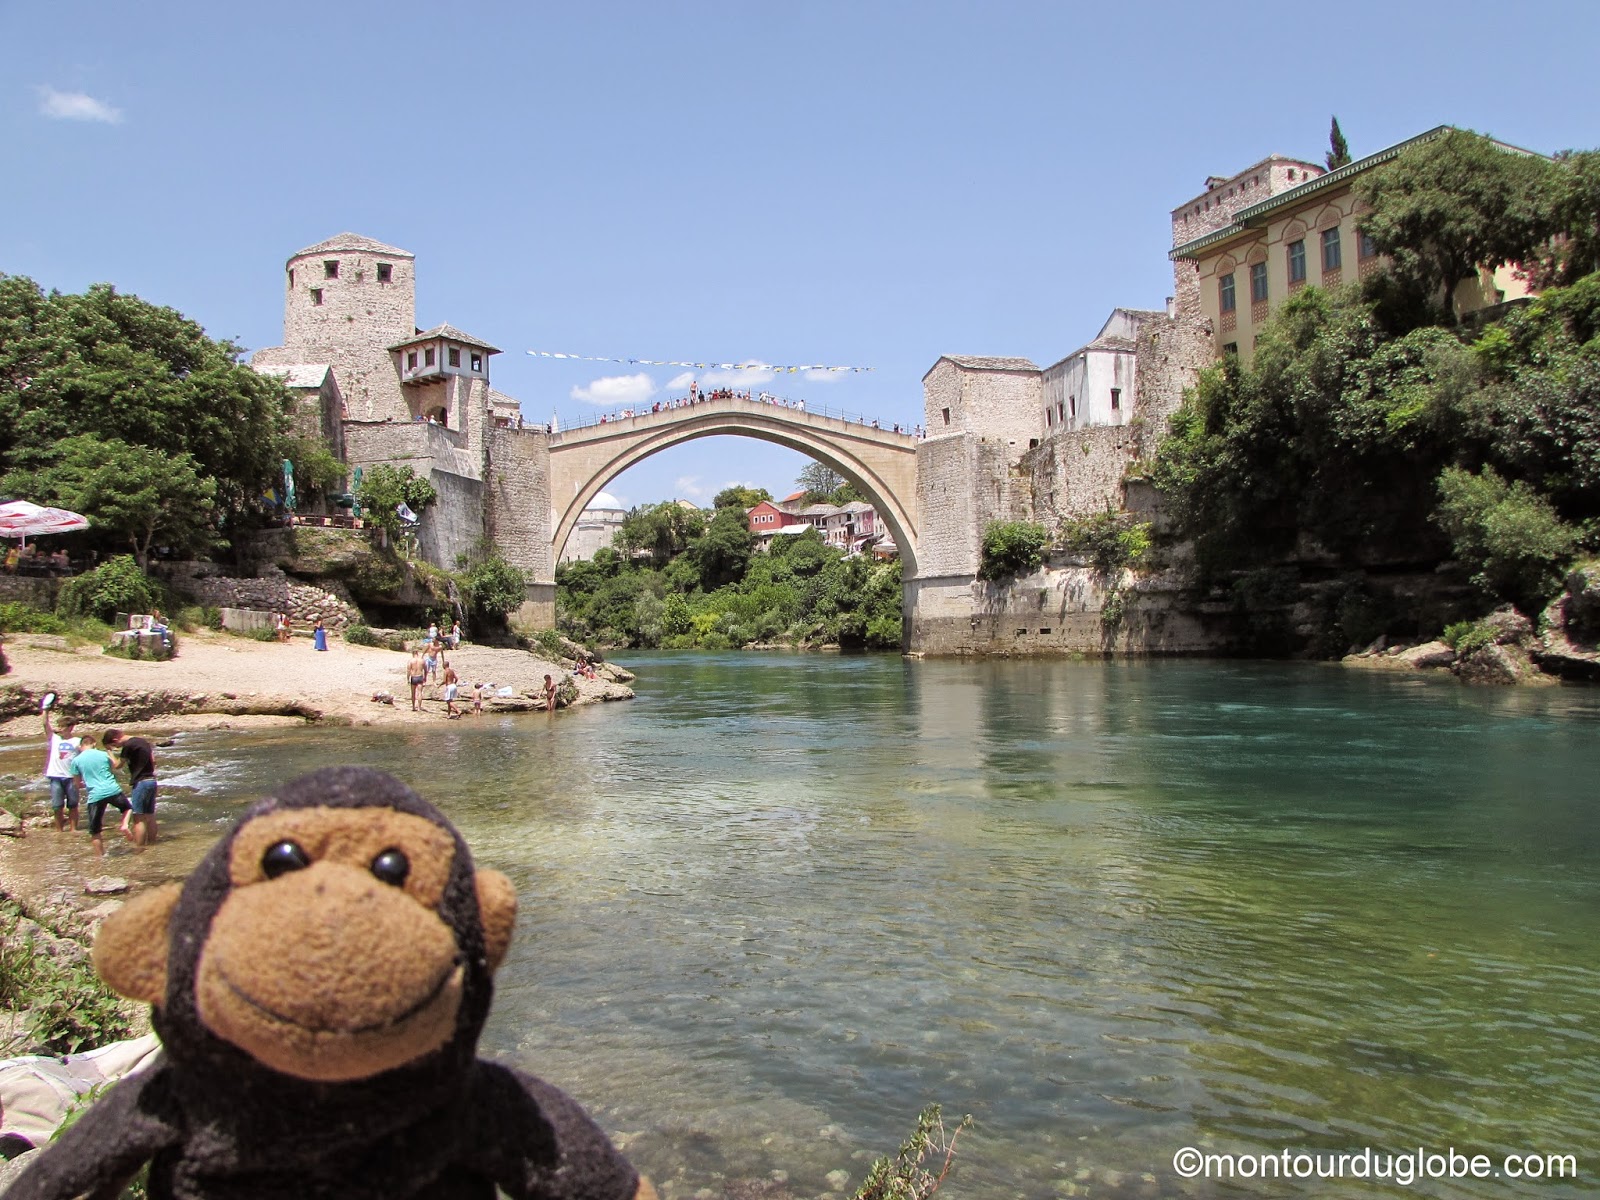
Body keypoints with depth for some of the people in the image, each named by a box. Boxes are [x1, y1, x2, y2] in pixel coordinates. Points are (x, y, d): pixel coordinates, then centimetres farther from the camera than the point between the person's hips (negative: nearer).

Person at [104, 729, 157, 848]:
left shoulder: (128, 746, -12)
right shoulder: (143, 741, 13)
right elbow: (153, 760, 17)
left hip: (140, 783, -9)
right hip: (152, 781, 9)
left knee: (138, 818, -5)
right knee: (150, 816, 14)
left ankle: (139, 848, -5)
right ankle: (151, 843, 18)